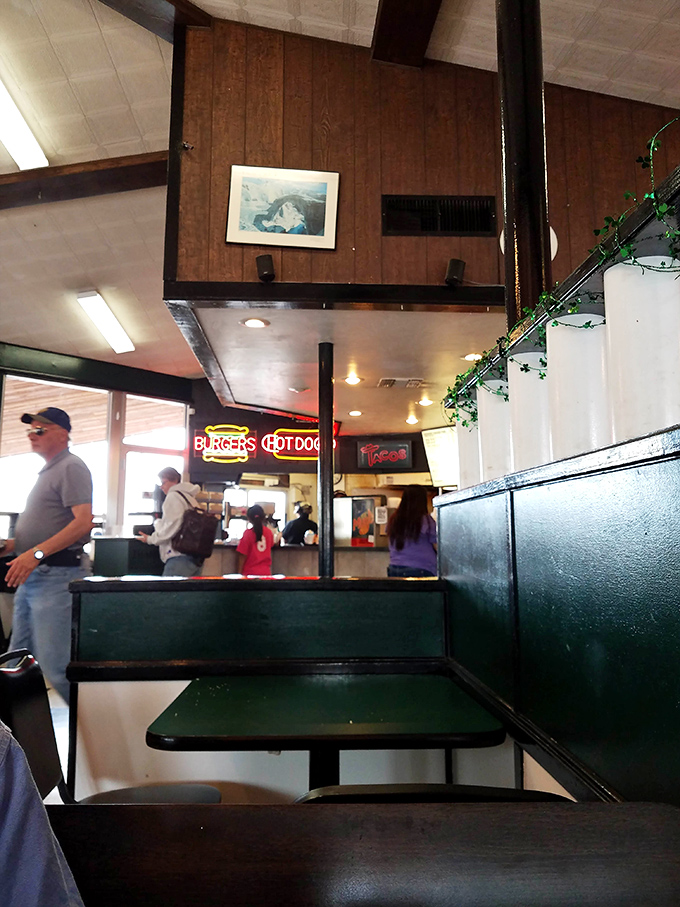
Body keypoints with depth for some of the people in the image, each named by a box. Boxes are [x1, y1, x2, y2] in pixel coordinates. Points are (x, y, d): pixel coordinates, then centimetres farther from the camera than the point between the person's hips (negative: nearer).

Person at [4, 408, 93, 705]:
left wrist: (36, 553, -25)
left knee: (55, 666, -8)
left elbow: (84, 522, -22)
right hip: (32, 576, 10)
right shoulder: (47, 471, 20)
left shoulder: (71, 467, -10)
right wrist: (14, 543, 13)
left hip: (56, 576, -10)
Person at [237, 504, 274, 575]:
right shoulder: (269, 532, 1)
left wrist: (240, 572, -1)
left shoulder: (248, 533, -10)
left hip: (250, 572, -3)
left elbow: (243, 555, -8)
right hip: (266, 572, 4)